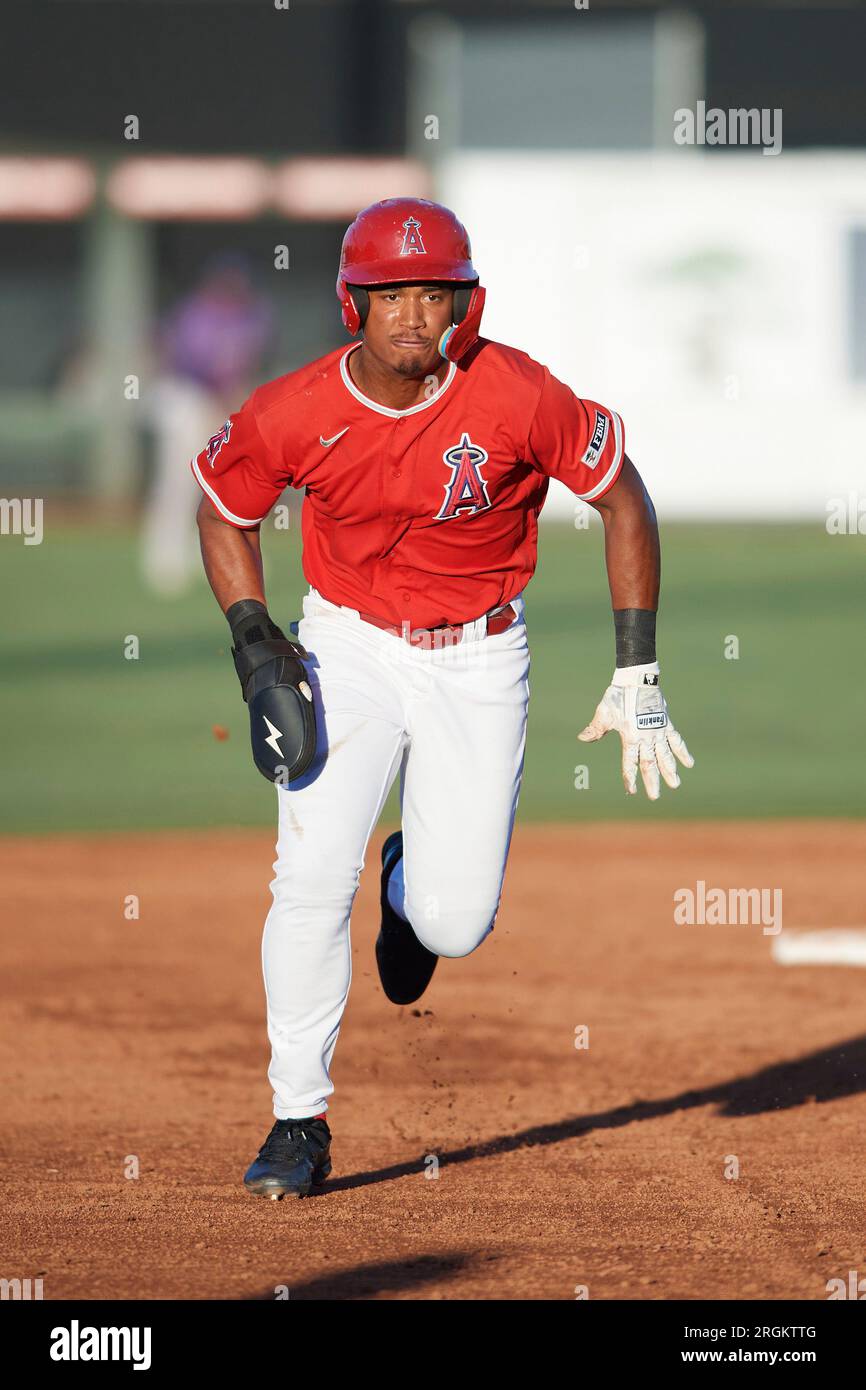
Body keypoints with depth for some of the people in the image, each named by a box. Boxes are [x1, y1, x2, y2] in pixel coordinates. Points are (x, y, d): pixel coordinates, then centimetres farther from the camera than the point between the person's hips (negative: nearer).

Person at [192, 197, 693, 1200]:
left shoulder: (515, 397, -21)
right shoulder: (295, 415, -17)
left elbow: (622, 498, -9)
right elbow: (222, 510, 3)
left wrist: (638, 678, -10)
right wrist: (254, 640, -10)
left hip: (478, 661, 0)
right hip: (348, 652, 0)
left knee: (455, 923, -3)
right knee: (311, 882, -15)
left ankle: (411, 884, 38)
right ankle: (299, 1126, -1)